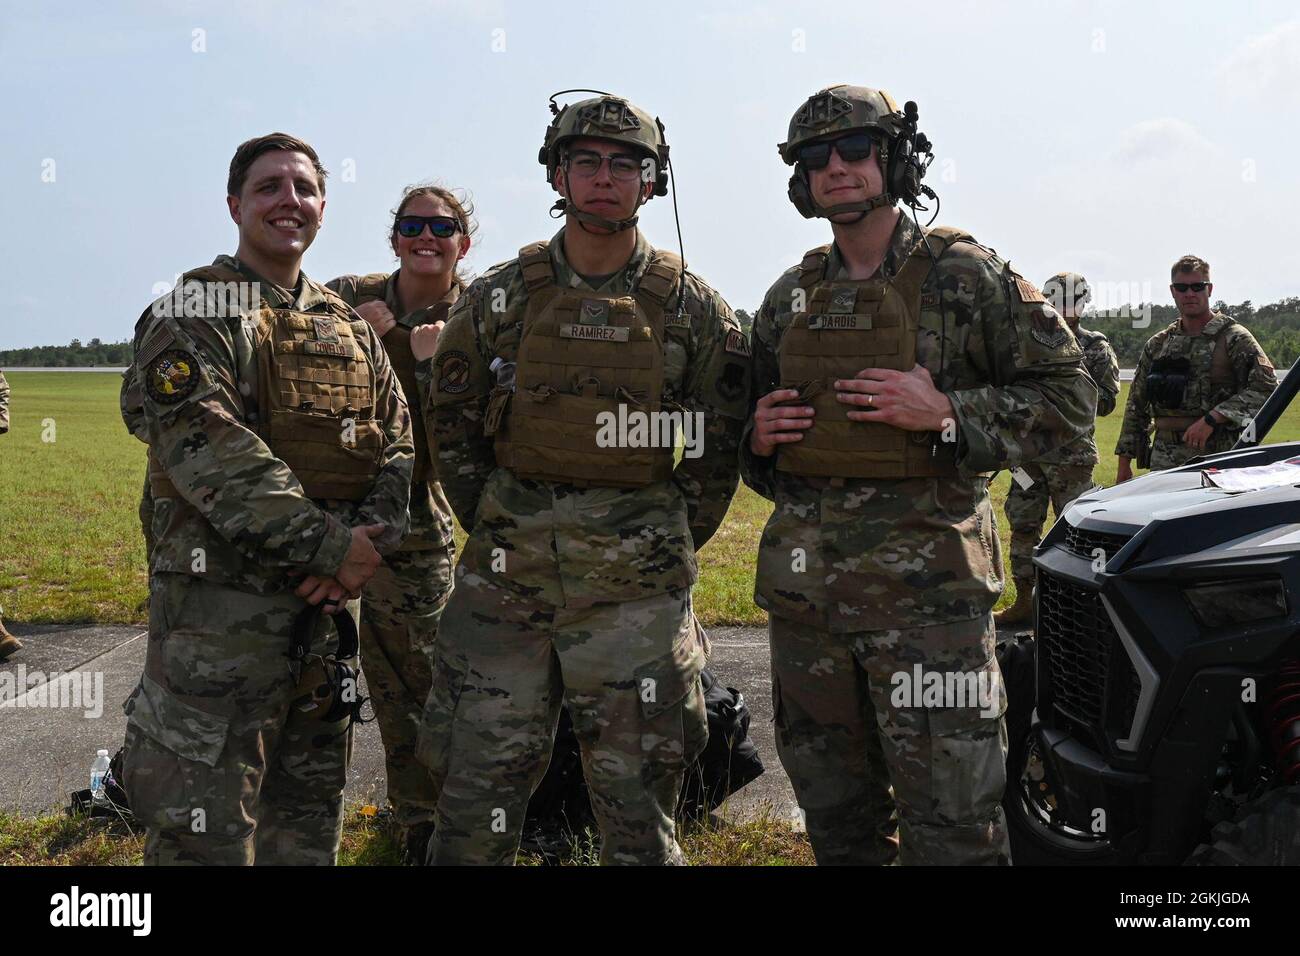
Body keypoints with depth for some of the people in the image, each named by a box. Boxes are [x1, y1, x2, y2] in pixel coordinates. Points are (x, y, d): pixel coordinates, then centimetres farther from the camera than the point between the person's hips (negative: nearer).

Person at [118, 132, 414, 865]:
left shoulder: (348, 327, 15)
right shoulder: (195, 312, -4)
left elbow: (398, 446, 10)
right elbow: (207, 451, -18)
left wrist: (368, 540, -9)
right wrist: (332, 546, -20)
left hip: (328, 599, 6)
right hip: (220, 600, -6)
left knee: (310, 823, 17)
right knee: (206, 828, 0)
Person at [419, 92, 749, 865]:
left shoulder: (692, 308, 1)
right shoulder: (500, 296, 3)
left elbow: (720, 449, 7)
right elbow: (451, 426, 10)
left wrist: (667, 545, 3)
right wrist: (501, 536, 7)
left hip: (636, 591, -1)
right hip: (505, 580, 1)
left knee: (638, 814, 10)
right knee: (474, 810, 10)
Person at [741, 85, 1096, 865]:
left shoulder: (965, 274, -1)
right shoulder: (790, 297, 13)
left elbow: (1068, 396, -3)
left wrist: (945, 412, -15)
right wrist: (758, 439, 1)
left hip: (926, 590, -5)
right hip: (803, 587, 5)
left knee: (951, 825, 1)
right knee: (835, 816, 17)